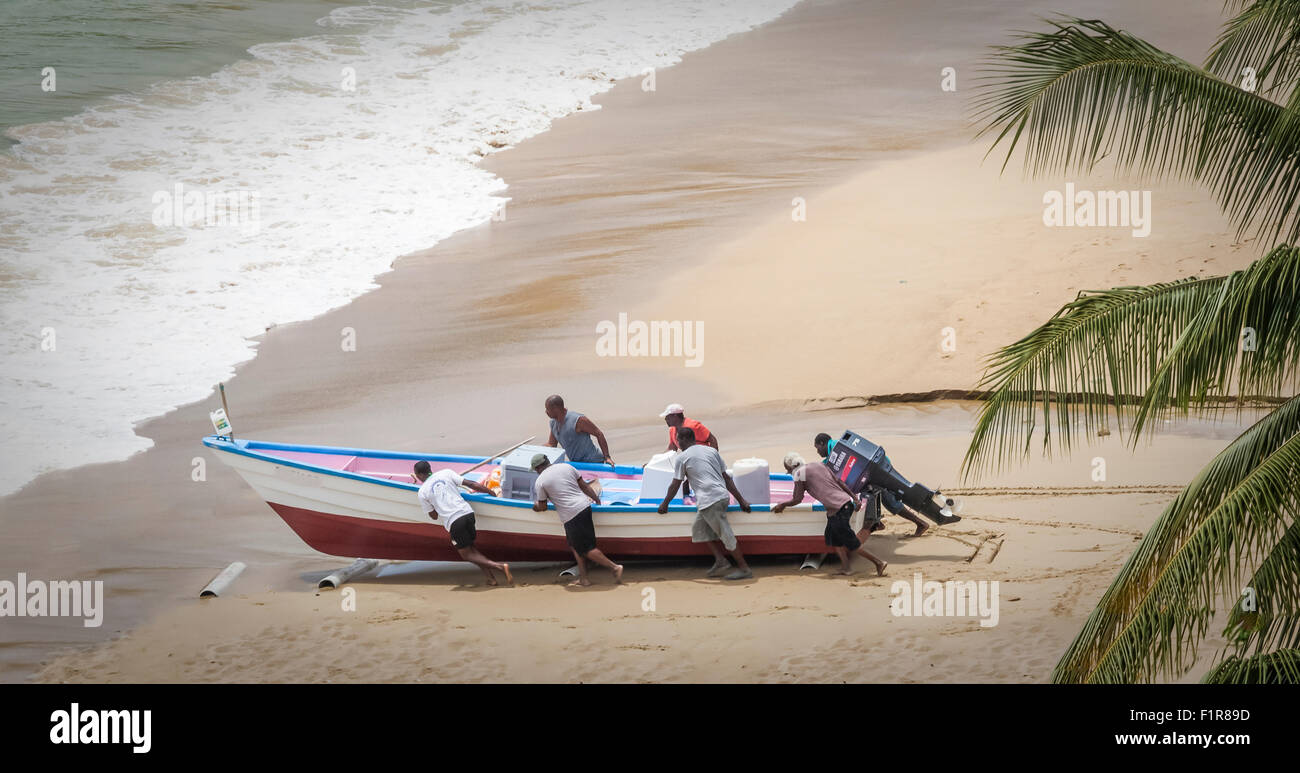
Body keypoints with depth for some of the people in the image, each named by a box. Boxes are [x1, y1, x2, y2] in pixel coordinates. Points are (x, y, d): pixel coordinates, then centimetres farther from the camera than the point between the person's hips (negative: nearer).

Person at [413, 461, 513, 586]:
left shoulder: (422, 493, 6)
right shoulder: (446, 473, 11)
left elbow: (434, 516, 14)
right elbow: (470, 484, 6)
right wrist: (491, 492, 14)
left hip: (453, 521, -4)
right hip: (468, 512, 4)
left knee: (466, 554, 9)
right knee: (470, 546, 23)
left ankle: (500, 567, -11)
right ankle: (490, 576, 6)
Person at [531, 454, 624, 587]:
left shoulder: (540, 482, -2)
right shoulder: (567, 467, 12)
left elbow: (542, 507, 6)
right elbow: (584, 486, 15)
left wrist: (535, 506, 28)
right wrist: (597, 500, 25)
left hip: (571, 516, -7)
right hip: (585, 506, 7)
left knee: (586, 549, 0)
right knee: (575, 545, 18)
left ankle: (614, 567, -5)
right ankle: (583, 578, 16)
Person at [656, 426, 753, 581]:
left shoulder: (681, 458, 2)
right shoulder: (712, 451, 19)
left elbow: (675, 485, 4)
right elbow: (726, 478, 19)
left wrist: (665, 504, 19)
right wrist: (741, 500, 19)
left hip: (709, 500, -7)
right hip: (723, 495, 7)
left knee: (726, 535, -3)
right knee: (700, 528, 20)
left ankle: (744, 569, 0)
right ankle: (720, 559, 12)